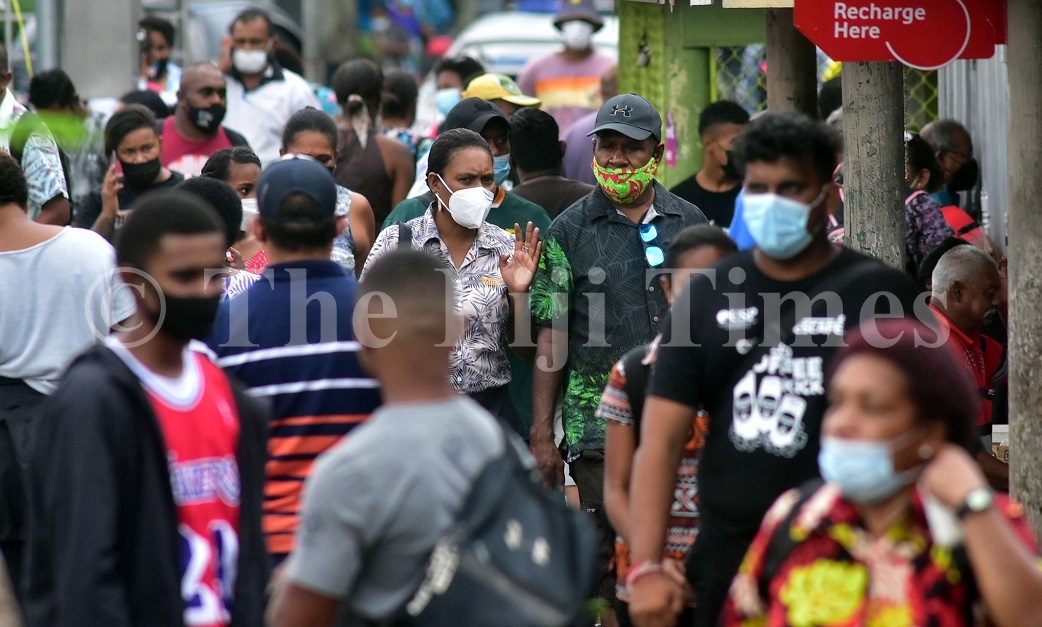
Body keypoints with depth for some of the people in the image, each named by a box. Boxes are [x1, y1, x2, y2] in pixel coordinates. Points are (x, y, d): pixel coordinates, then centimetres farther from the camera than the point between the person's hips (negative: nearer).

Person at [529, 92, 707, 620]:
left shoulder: (689, 223, 10)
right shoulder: (570, 231, 3)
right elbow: (550, 337, 1)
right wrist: (541, 434, -5)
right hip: (598, 421, -2)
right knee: (606, 552, -5)